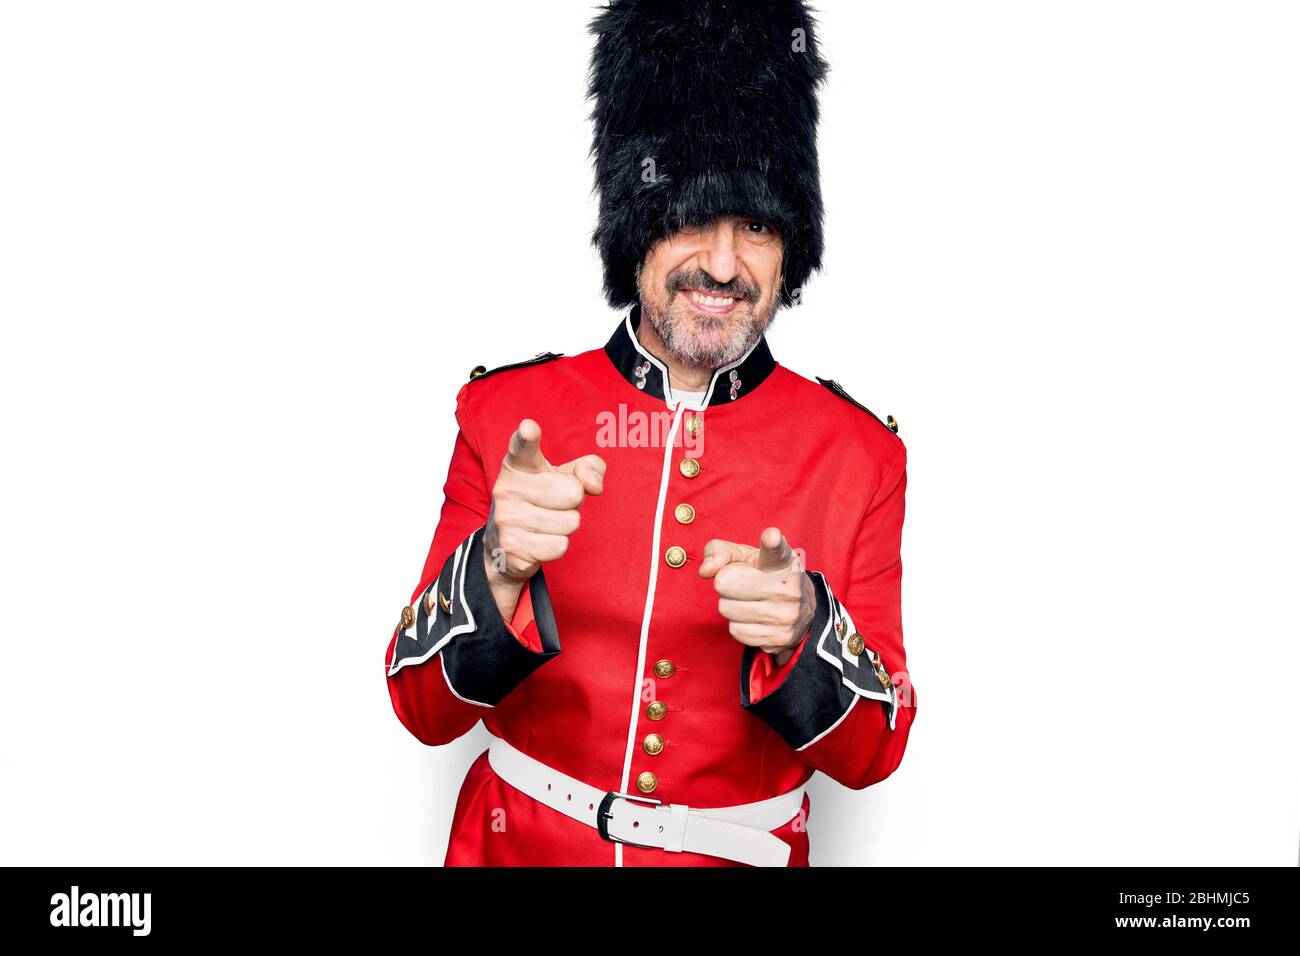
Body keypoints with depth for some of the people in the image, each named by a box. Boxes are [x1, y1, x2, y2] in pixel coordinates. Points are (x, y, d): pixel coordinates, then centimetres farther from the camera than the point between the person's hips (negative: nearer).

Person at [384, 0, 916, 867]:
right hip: (522, 844, 0)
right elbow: (425, 707, -11)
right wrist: (498, 567, -30)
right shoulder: (507, 412, -12)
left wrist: (801, 628, -29)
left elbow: (872, 752, -9)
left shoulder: (860, 452, -11)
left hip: (738, 853, 0)